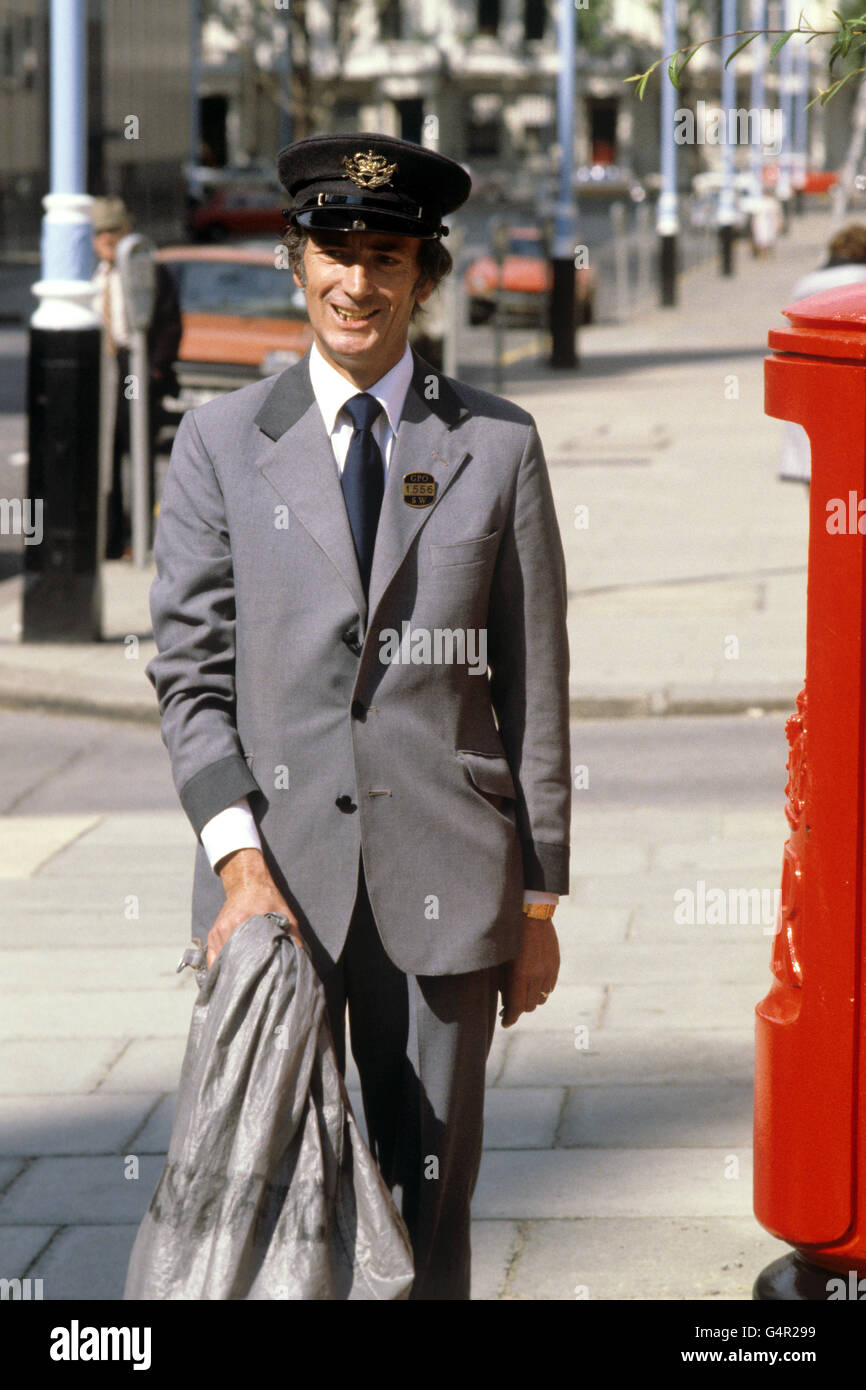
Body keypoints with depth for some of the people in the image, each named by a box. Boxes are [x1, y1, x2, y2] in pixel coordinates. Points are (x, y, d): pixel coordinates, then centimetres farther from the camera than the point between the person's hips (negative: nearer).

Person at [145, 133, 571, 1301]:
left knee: (428, 1199, 4)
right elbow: (190, 671, 3)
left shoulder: (496, 446, 6)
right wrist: (238, 856, -11)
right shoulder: (222, 443, 6)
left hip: (444, 889, 0)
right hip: (276, 877, 0)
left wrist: (540, 900, 5)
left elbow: (535, 683, 7)